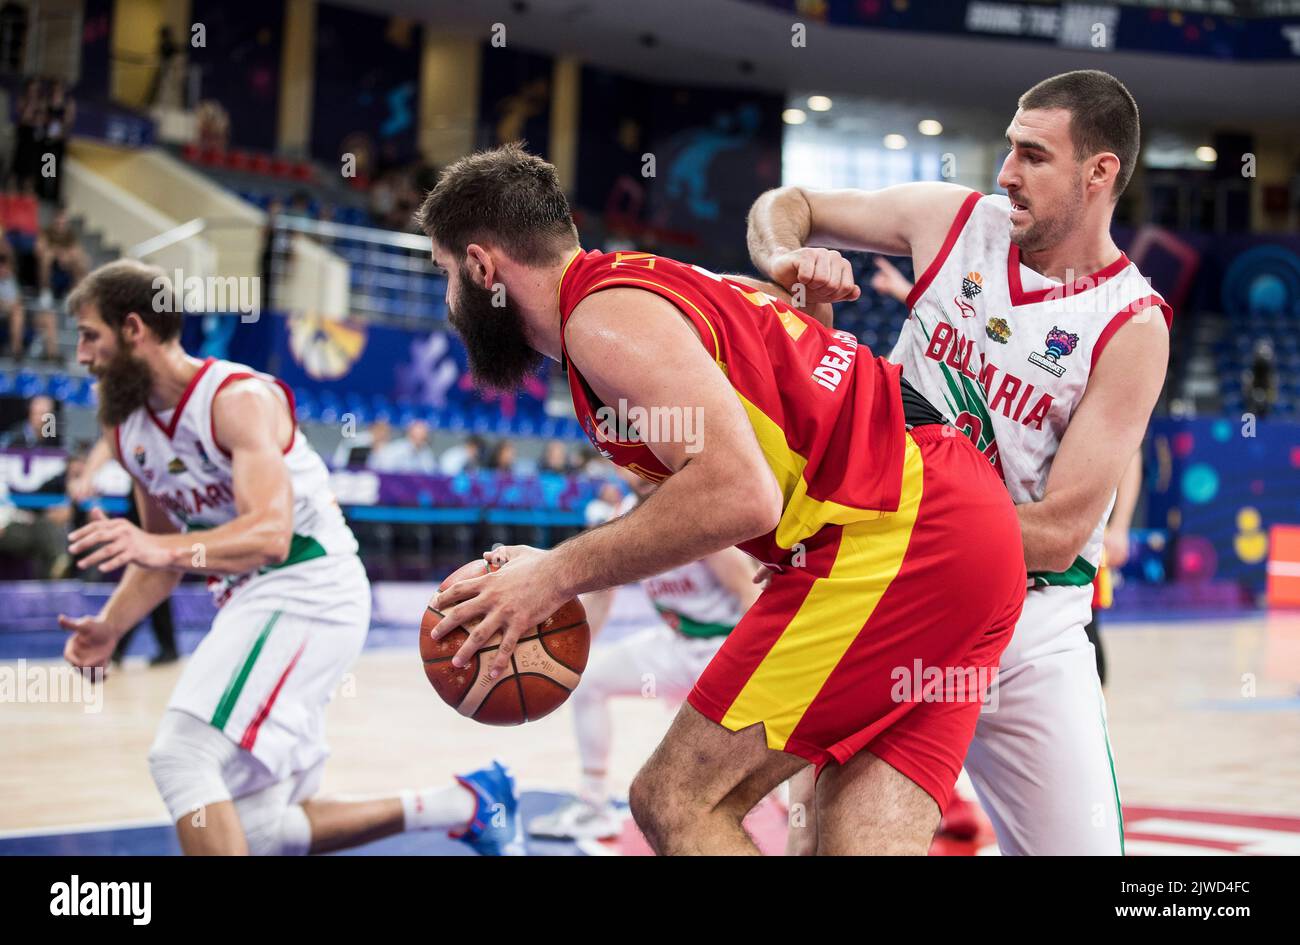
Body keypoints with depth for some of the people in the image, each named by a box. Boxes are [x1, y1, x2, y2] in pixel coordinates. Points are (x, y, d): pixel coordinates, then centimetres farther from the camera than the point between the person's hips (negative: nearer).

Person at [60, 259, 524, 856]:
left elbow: (271, 534, -32)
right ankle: (466, 804, 20)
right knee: (260, 830, 10)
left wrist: (167, 548, -47)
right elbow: (162, 558, 17)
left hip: (310, 593, -10)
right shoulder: (127, 431, 7)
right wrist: (110, 628, 0)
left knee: (181, 757, -24)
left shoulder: (240, 399, -18)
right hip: (250, 603, 10)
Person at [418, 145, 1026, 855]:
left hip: (890, 537, -10)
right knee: (866, 838, 5)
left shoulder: (606, 312, -9)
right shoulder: (661, 284, 22)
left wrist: (560, 574, -13)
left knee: (674, 800, -7)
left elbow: (738, 494, -22)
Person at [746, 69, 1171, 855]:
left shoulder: (1132, 328, -12)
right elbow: (785, 205, 11)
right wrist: (787, 259, -13)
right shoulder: (952, 220, -2)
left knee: (1080, 843, -4)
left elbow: (1059, 533, -16)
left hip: (1029, 631, -2)